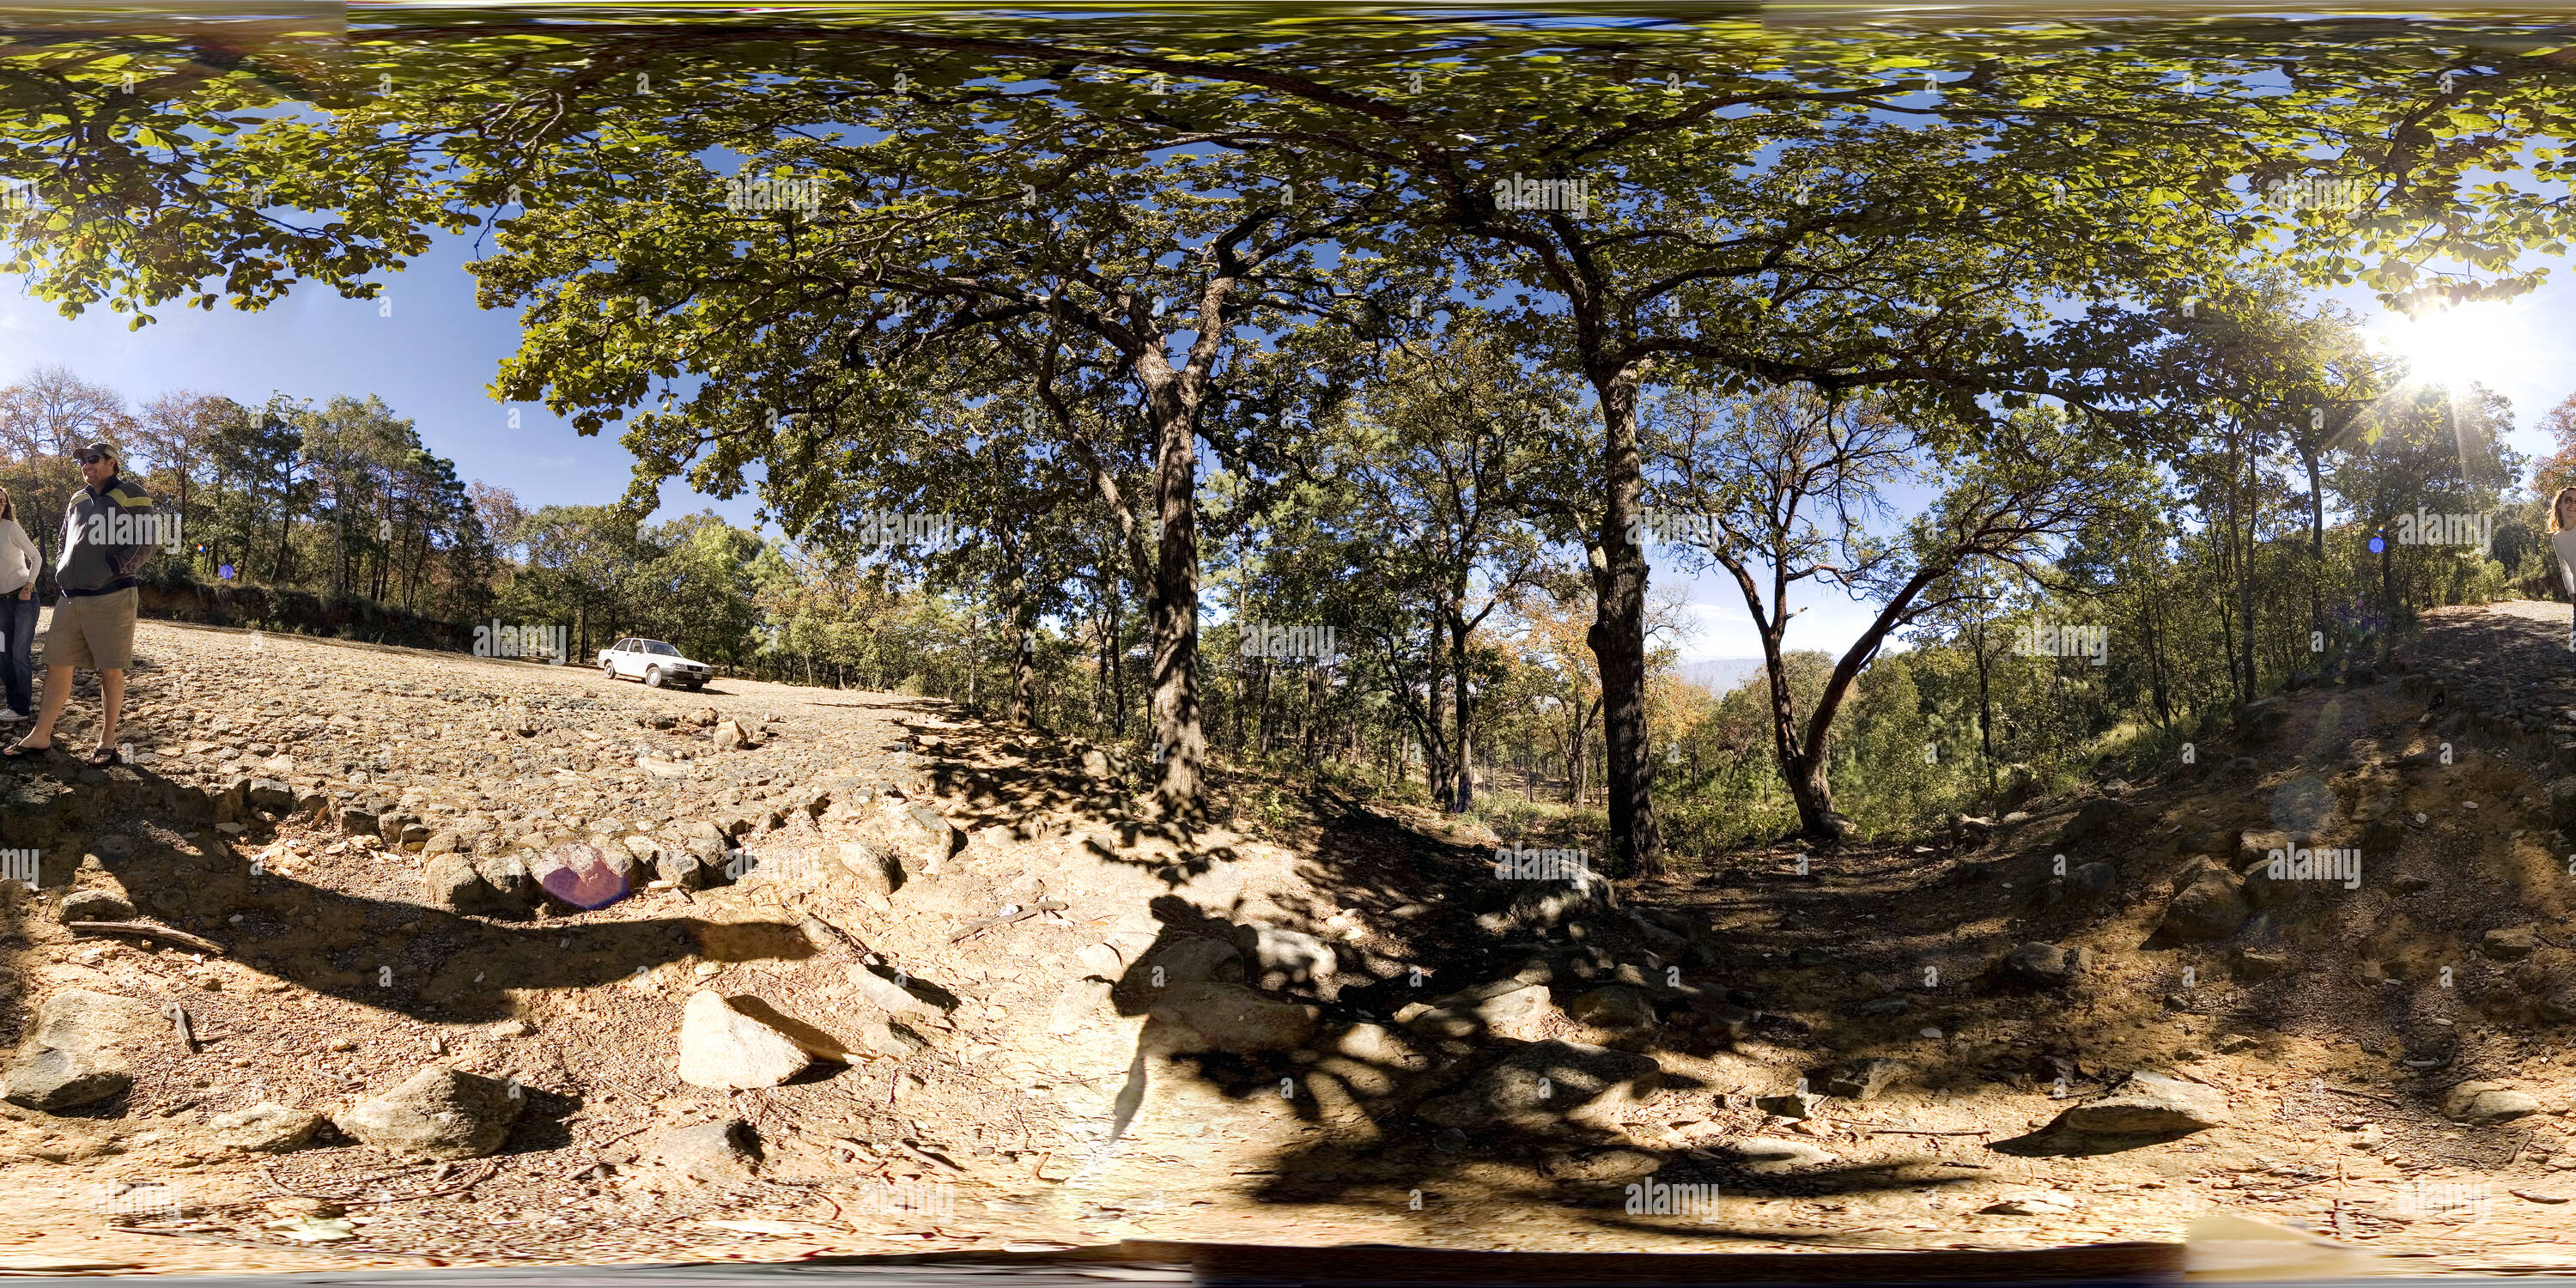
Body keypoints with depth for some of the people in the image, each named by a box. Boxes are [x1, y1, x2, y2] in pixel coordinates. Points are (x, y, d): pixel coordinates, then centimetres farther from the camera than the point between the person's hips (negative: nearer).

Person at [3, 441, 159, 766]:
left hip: (110, 597, -6)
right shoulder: (76, 501, 18)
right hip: (70, 598, 6)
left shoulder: (131, 496, -1)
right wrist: (60, 572, 12)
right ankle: (40, 737, 14)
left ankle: (107, 741, 7)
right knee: (57, 666, 7)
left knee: (110, 671, -1)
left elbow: (147, 542, -8)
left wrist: (117, 566, -16)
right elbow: (65, 543, 28)